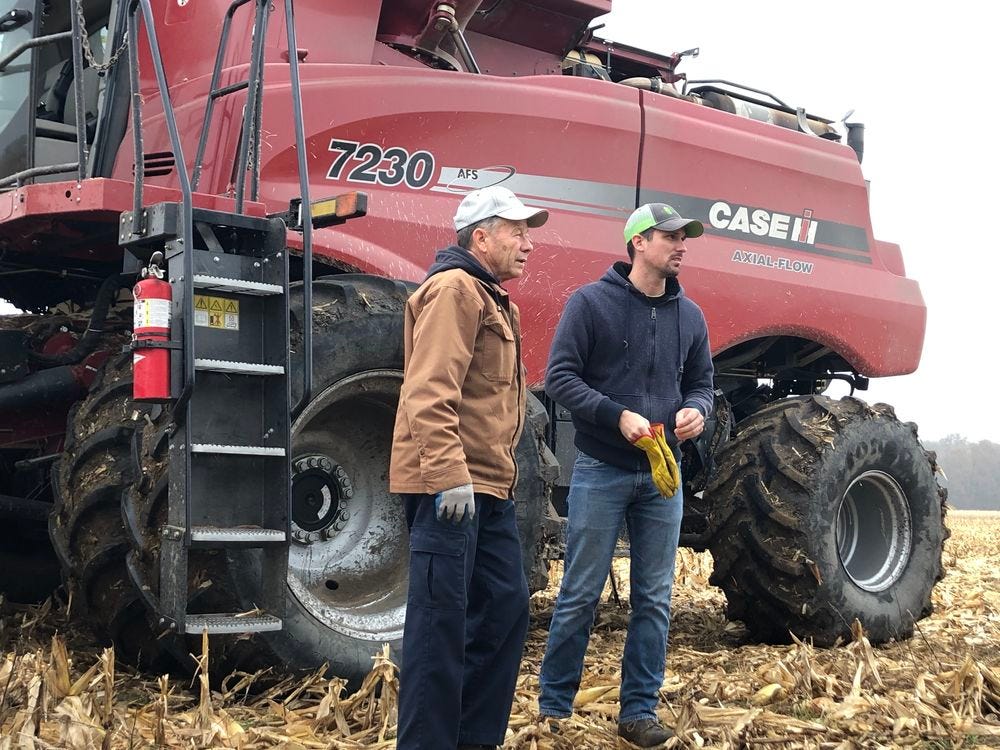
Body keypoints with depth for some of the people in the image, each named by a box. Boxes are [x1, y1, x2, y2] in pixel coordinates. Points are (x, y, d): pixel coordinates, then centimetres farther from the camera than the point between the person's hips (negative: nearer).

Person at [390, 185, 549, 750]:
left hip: (489, 488, 11)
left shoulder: (496, 302, 22)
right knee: (442, 619, -5)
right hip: (448, 487, -10)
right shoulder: (454, 289, -11)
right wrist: (450, 476, -27)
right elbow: (431, 392, -22)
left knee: (506, 608, 14)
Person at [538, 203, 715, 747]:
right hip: (601, 472, -5)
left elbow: (701, 383, 16)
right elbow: (560, 377, -9)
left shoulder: (689, 315, 9)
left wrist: (695, 409, -7)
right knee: (580, 596, 1)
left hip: (662, 476, 5)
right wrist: (617, 415, -20)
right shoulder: (590, 302, -6)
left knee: (654, 600, 7)